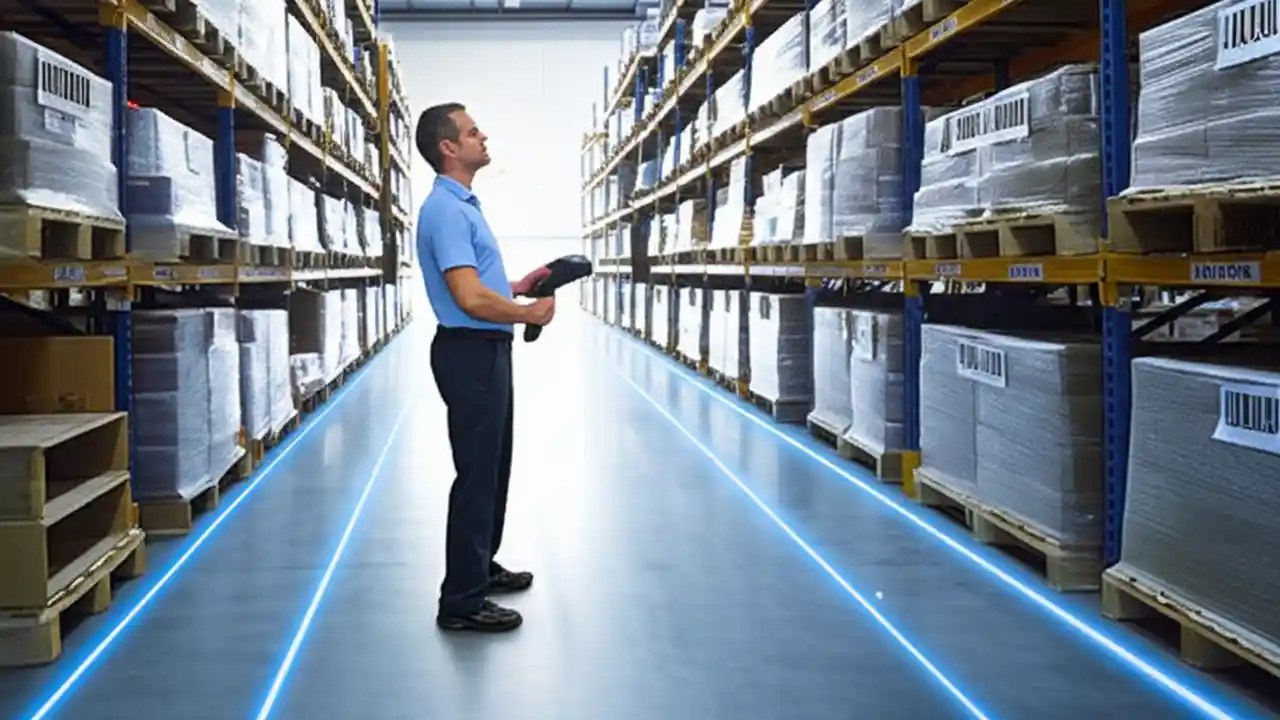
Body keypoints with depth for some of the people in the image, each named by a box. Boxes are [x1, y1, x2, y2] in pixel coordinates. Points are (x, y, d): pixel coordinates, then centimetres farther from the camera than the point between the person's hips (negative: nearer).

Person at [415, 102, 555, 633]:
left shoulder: (463, 205, 15)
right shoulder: (446, 210, -18)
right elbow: (471, 299, -27)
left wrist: (521, 285, 8)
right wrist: (531, 314, -13)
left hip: (486, 352, 11)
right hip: (470, 354, -11)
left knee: (492, 469, 19)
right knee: (476, 474, -5)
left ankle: (481, 568, 33)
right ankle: (461, 601, 2)